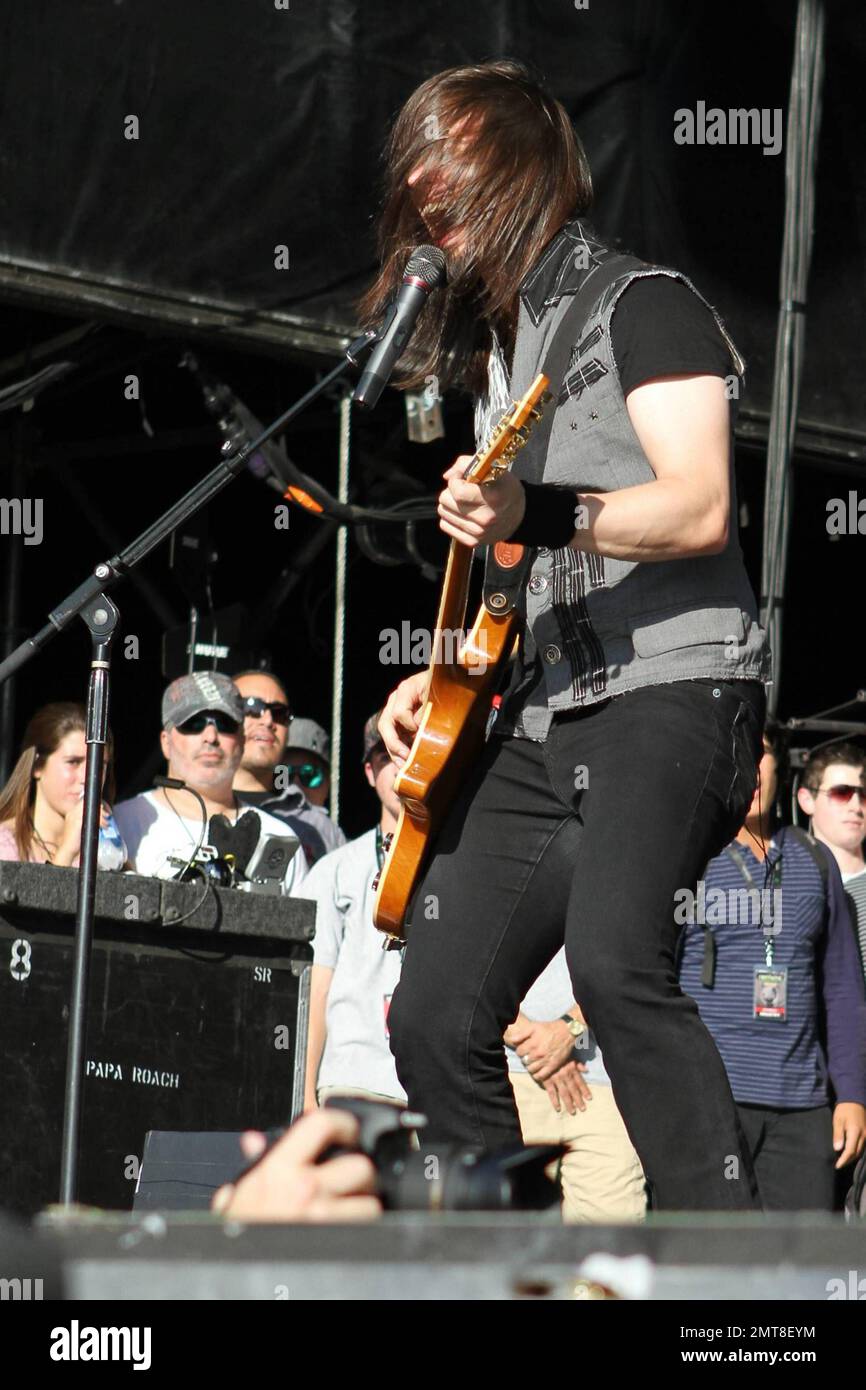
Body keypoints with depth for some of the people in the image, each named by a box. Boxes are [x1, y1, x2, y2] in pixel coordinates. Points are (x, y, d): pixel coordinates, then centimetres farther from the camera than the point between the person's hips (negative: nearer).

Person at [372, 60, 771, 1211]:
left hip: (667, 695, -9)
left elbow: (700, 511, -16)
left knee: (612, 957, -31)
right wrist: (445, 674, 19)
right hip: (538, 722, 9)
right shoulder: (499, 345, 24)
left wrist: (534, 516, -29)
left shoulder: (640, 303, -2)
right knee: (436, 1021, 3)